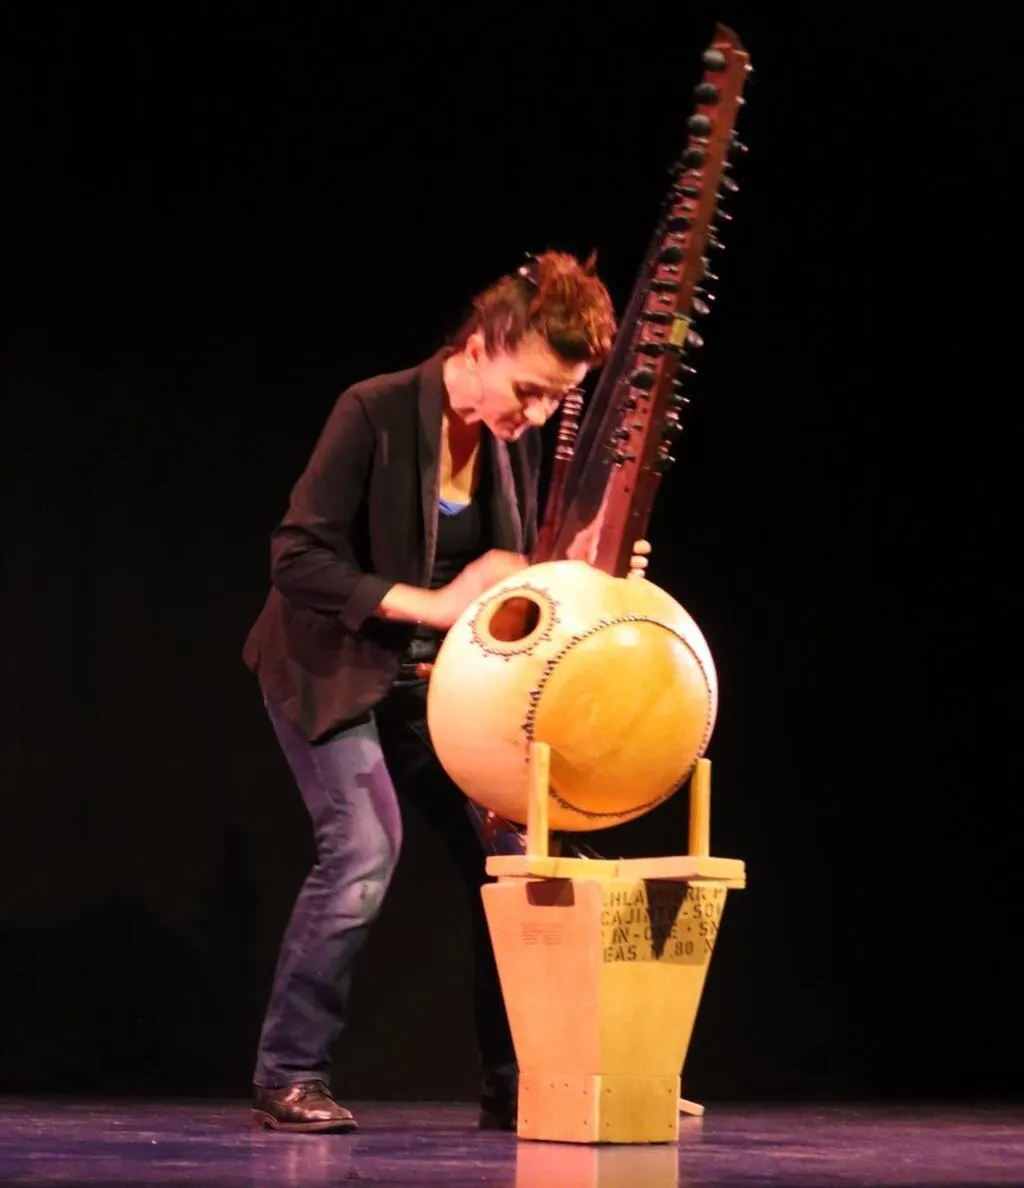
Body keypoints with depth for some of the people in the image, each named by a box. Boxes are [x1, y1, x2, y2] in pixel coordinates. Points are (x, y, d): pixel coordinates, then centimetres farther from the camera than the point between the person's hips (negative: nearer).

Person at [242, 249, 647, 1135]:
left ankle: (513, 1084, 8)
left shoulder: (516, 439, -4)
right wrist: (428, 603, -29)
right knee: (365, 849, -19)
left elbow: (512, 570, 7)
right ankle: (289, 1079, -4)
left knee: (506, 850, -2)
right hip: (331, 671, -6)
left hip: (435, 681, 6)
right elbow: (297, 561, -23)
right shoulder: (375, 413, -22)